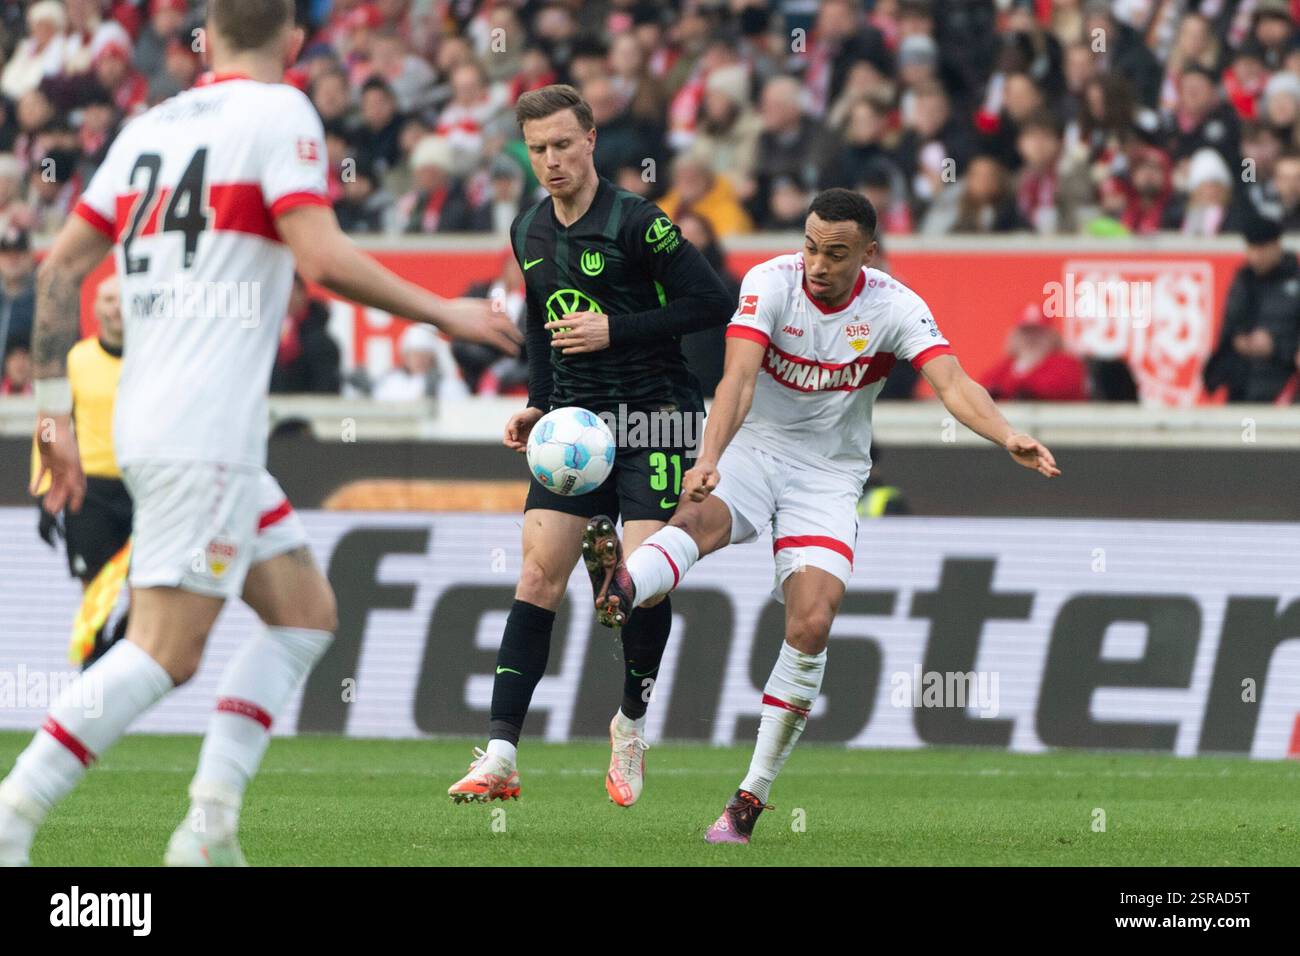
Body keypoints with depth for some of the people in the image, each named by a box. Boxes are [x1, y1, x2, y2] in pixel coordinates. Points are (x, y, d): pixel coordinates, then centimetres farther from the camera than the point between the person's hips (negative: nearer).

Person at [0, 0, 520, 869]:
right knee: (166, 650, -10)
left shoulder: (149, 128, 16)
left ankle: (209, 828, 4)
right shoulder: (279, 115, -4)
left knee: (306, 613, 14)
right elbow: (324, 259, -16)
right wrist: (444, 314, -4)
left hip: (145, 422, 8)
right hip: (205, 432, -8)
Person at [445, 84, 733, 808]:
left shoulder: (634, 222, -12)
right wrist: (538, 406, 11)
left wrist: (615, 330, -17)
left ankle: (633, 723, 12)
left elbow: (713, 302, -14)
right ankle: (502, 756, -10)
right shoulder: (529, 232, 8)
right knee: (539, 573, -7)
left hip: (656, 419, -5)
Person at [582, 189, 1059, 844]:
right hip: (754, 452, -1)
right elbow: (739, 376, -25)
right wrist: (709, 457, -42)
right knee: (702, 515, -36)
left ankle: (752, 796, -8)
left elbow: (952, 382, -22)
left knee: (811, 624, -17)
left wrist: (1007, 437, -41)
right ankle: (622, 590, -70)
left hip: (830, 476, 1)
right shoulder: (771, 283, -12)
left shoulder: (895, 307, -9)